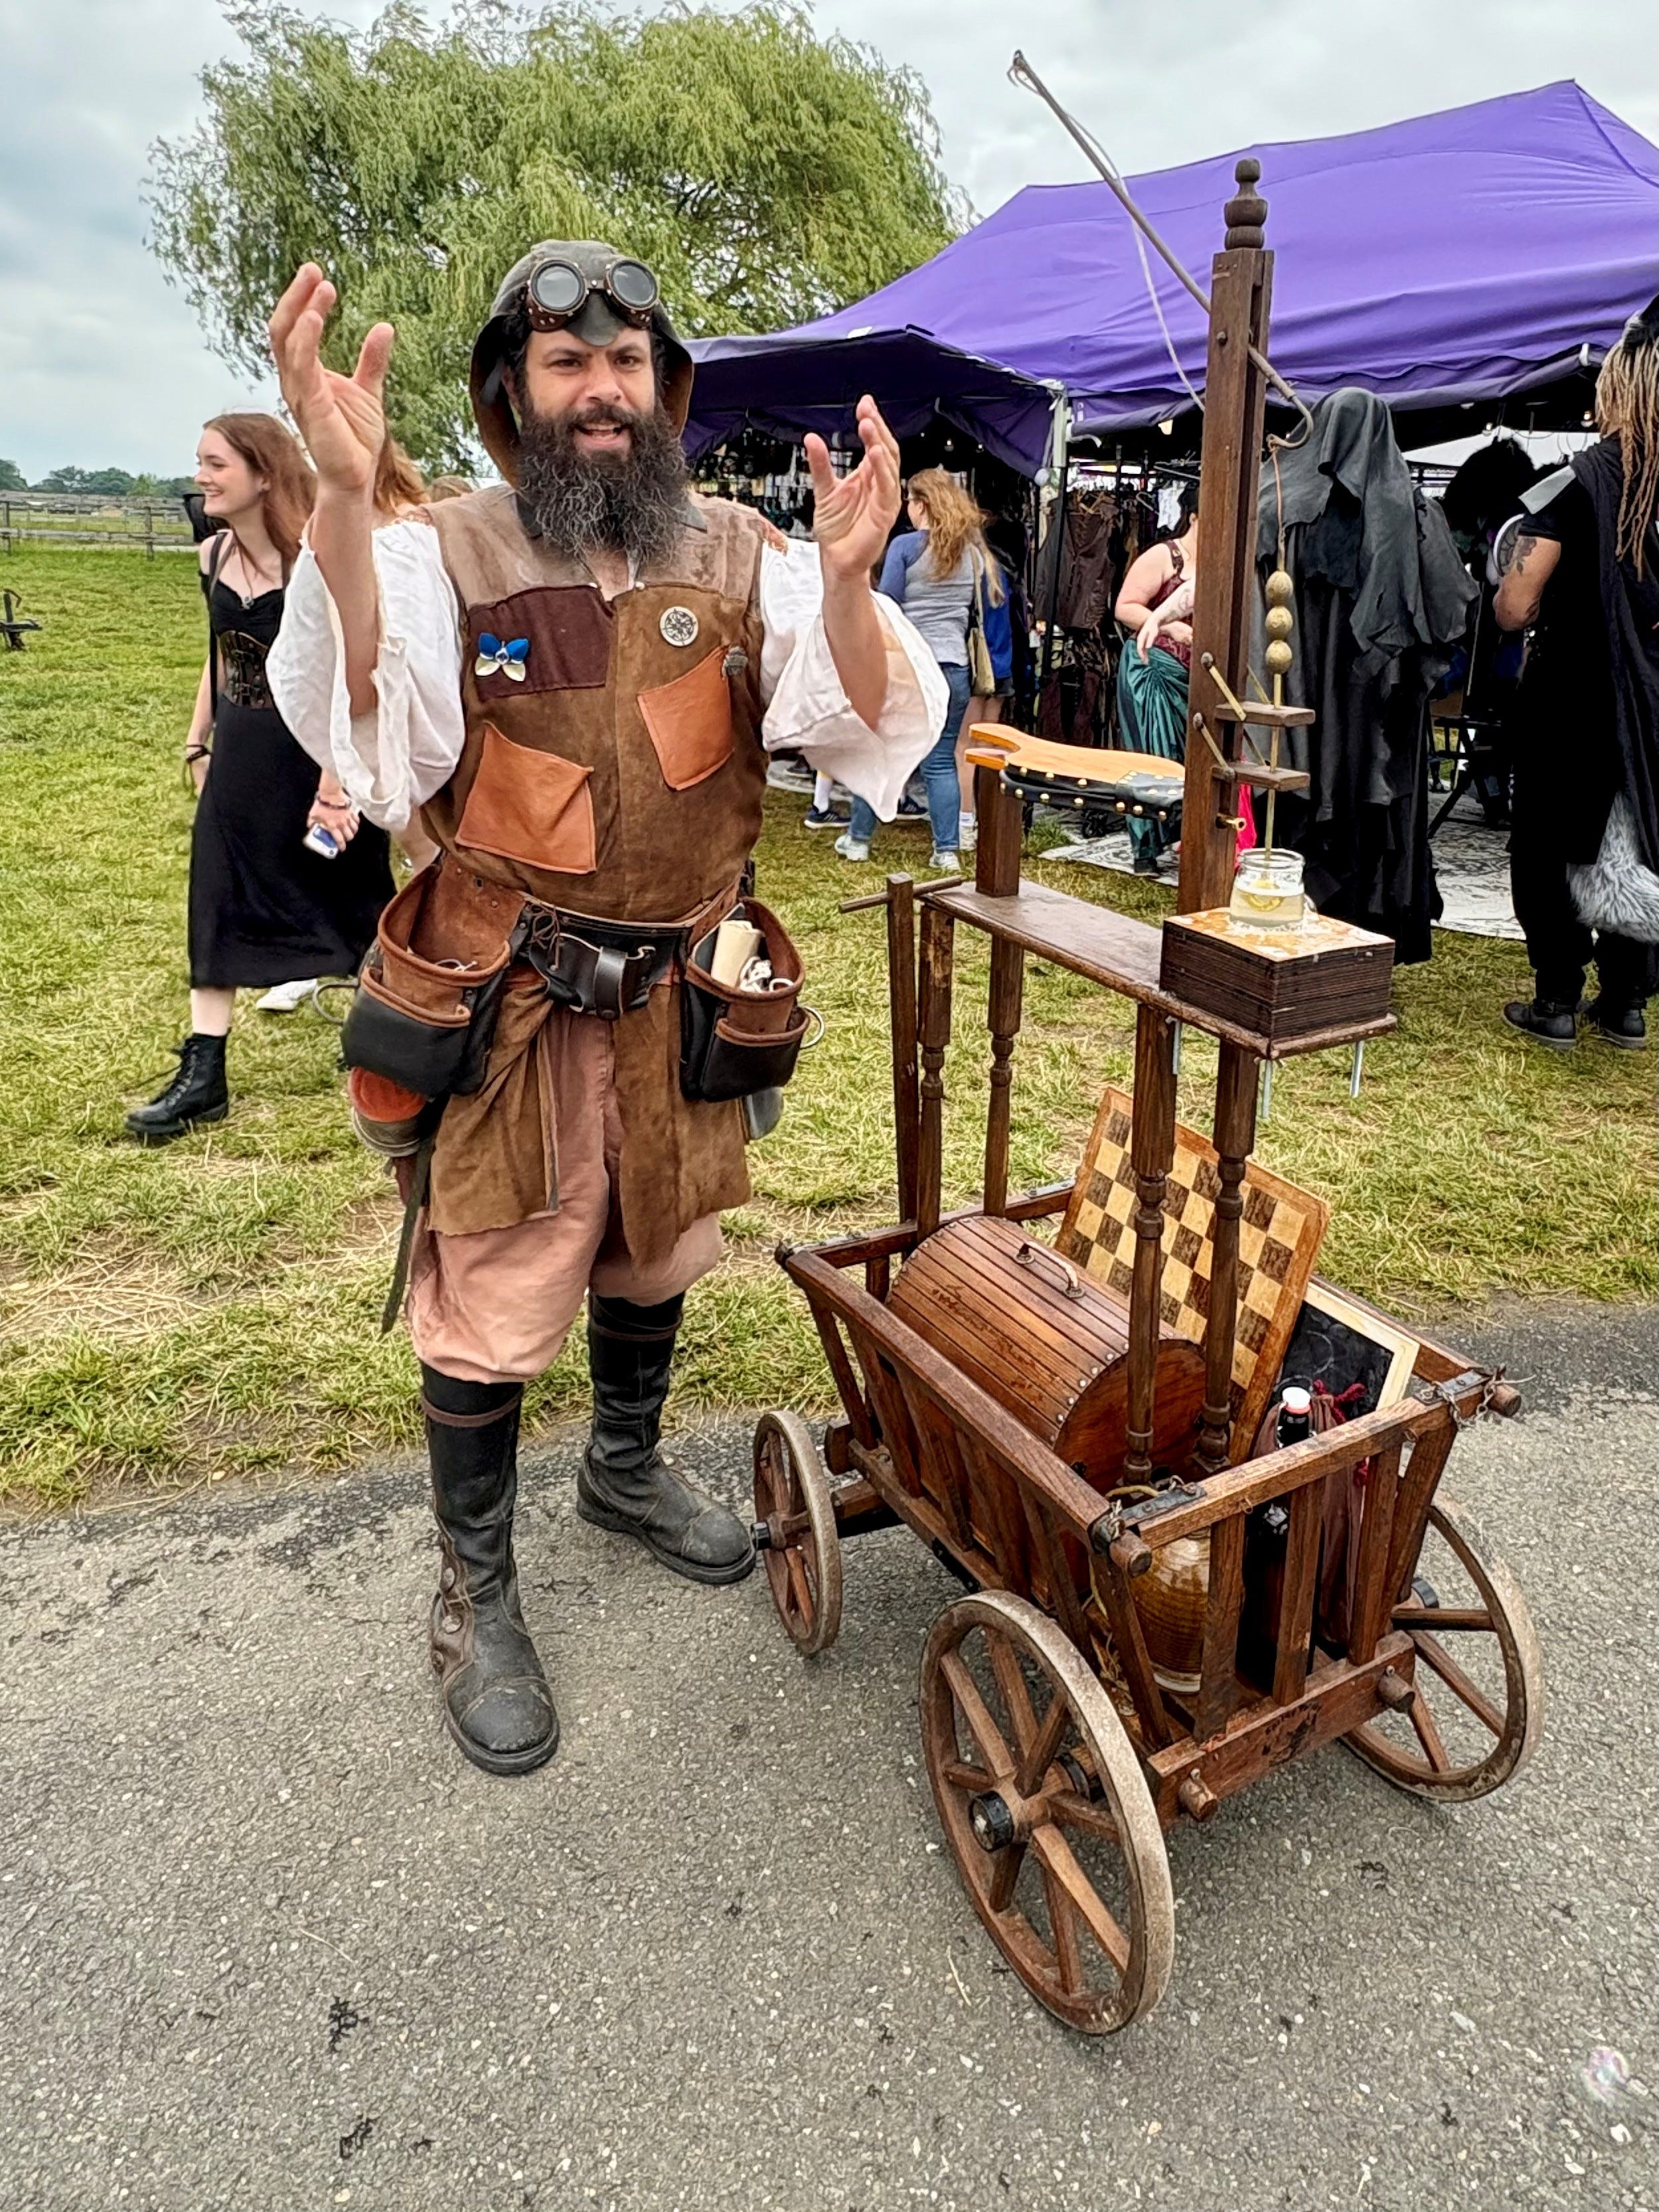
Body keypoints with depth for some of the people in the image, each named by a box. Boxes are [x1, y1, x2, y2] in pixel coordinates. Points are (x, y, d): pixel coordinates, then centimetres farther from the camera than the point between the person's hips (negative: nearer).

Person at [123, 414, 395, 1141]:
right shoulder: (213, 554, 5)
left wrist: (333, 779, -24)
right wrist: (199, 744, 15)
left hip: (316, 750, -6)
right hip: (241, 755, 6)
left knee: (347, 896, 8)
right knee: (219, 904, 3)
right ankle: (203, 1076, 8)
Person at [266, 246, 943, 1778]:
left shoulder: (741, 557, 1)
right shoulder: (442, 556, -7)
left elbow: (863, 724, -9)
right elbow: (359, 720, -25)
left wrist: (847, 580, -28)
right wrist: (342, 502, -39)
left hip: (680, 995, 4)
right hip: (512, 1005, -3)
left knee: (653, 1253, 21)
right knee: (490, 1295, 3)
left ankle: (626, 1469, 47)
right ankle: (476, 1593, 25)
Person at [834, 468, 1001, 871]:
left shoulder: (905, 545, -5)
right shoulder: (973, 550, 10)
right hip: (953, 667, 4)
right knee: (941, 761, 7)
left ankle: (858, 839, 16)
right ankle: (946, 850, 4)